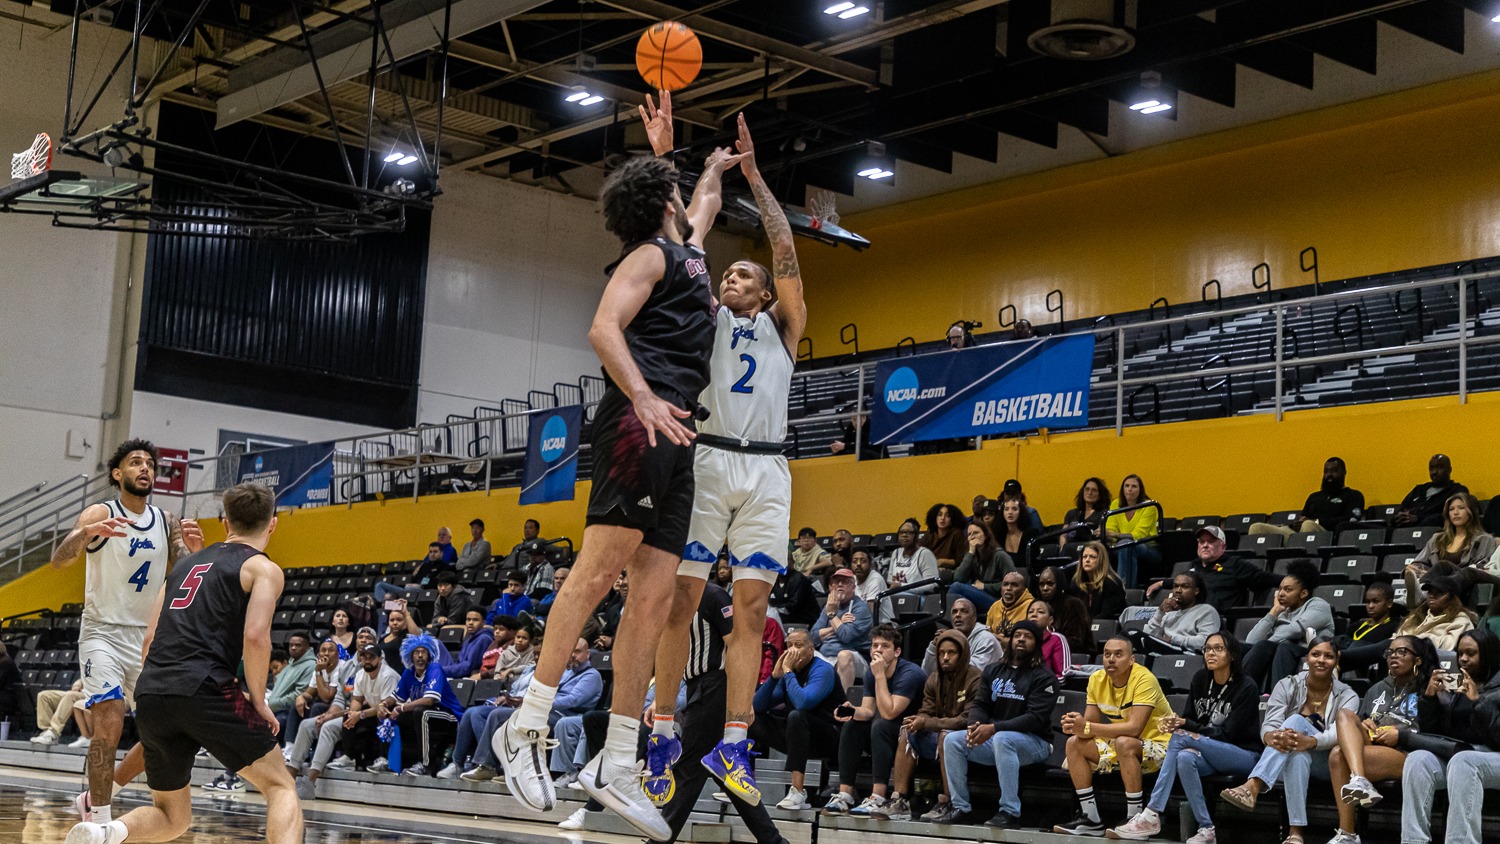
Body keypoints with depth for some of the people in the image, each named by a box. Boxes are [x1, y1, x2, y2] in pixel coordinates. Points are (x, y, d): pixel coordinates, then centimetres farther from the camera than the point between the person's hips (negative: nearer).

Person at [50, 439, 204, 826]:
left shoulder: (167, 522, 5)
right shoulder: (100, 514, -8)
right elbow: (59, 559, -23)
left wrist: (194, 550, -22)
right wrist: (87, 533, -43)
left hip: (149, 637, 5)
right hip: (103, 633, -5)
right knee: (109, 722, -21)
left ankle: (97, 796, 22)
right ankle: (100, 821, -11)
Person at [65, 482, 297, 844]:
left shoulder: (186, 563, 26)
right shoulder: (262, 567, 6)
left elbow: (150, 639, 22)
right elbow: (255, 636, -10)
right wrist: (258, 701, 0)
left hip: (150, 692, 6)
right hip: (204, 688, -6)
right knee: (280, 787, 5)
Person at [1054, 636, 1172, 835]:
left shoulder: (1144, 678, -23)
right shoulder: (1097, 679, -3)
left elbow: (1134, 728, -33)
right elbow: (1091, 723, -3)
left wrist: (1086, 727, -35)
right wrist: (1076, 726, -28)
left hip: (1158, 745, -7)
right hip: (1120, 746, 7)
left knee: (1124, 743, -36)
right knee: (1075, 744, -8)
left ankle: (1134, 820, -27)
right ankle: (1090, 819, -6)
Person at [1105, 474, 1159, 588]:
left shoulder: (1149, 506, -9)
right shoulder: (1115, 505, 4)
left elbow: (1138, 535, -19)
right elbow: (1110, 531, -1)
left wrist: (1116, 535, -33)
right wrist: (1105, 534, -26)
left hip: (1149, 550, -3)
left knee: (1125, 544, -36)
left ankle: (1124, 585, -36)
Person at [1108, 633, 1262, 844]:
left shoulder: (1246, 687, -11)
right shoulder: (1200, 679, 6)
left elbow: (1226, 734, -14)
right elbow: (1189, 717, 7)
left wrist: (1184, 725, -21)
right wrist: (1176, 721, -18)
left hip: (1245, 755, -5)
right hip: (1210, 755, 5)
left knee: (1180, 738, -27)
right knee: (1184, 758, -33)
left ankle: (1151, 816, -30)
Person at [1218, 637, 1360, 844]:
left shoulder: (1347, 696, -2)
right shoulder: (1288, 685, 1)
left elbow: (1338, 733, -22)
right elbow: (1268, 726, -13)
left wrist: (1309, 741, -46)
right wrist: (1272, 737, -41)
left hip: (1326, 764, -2)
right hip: (1285, 761, 2)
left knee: (1296, 721, -33)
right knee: (1297, 755, -38)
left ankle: (1252, 787, -50)